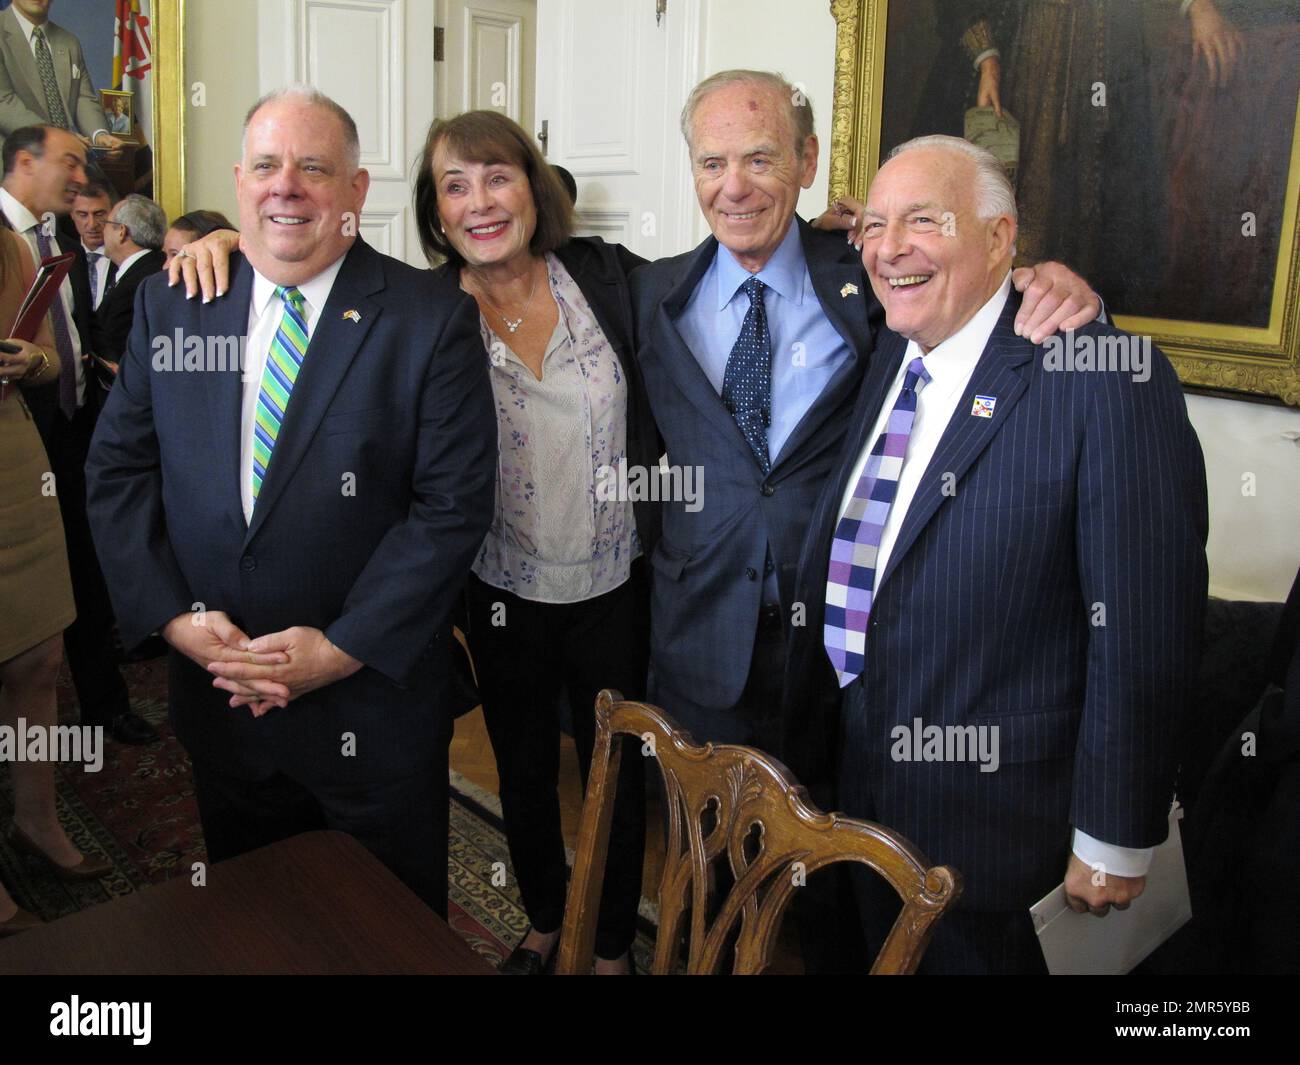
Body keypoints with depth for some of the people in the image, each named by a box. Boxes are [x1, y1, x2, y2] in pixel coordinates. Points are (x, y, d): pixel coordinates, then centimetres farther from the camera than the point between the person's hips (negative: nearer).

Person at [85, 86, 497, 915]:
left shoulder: (433, 318, -10)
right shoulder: (170, 304, 3)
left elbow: (455, 502, -14)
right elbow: (119, 469, 4)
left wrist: (344, 647, -17)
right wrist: (173, 614, -9)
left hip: (374, 701, -3)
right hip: (216, 697, 4)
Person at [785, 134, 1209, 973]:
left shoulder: (1109, 380, -20)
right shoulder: (886, 359, 3)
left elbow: (1144, 633, -20)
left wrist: (1116, 839, -15)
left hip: (986, 809, -6)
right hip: (865, 775, 7)